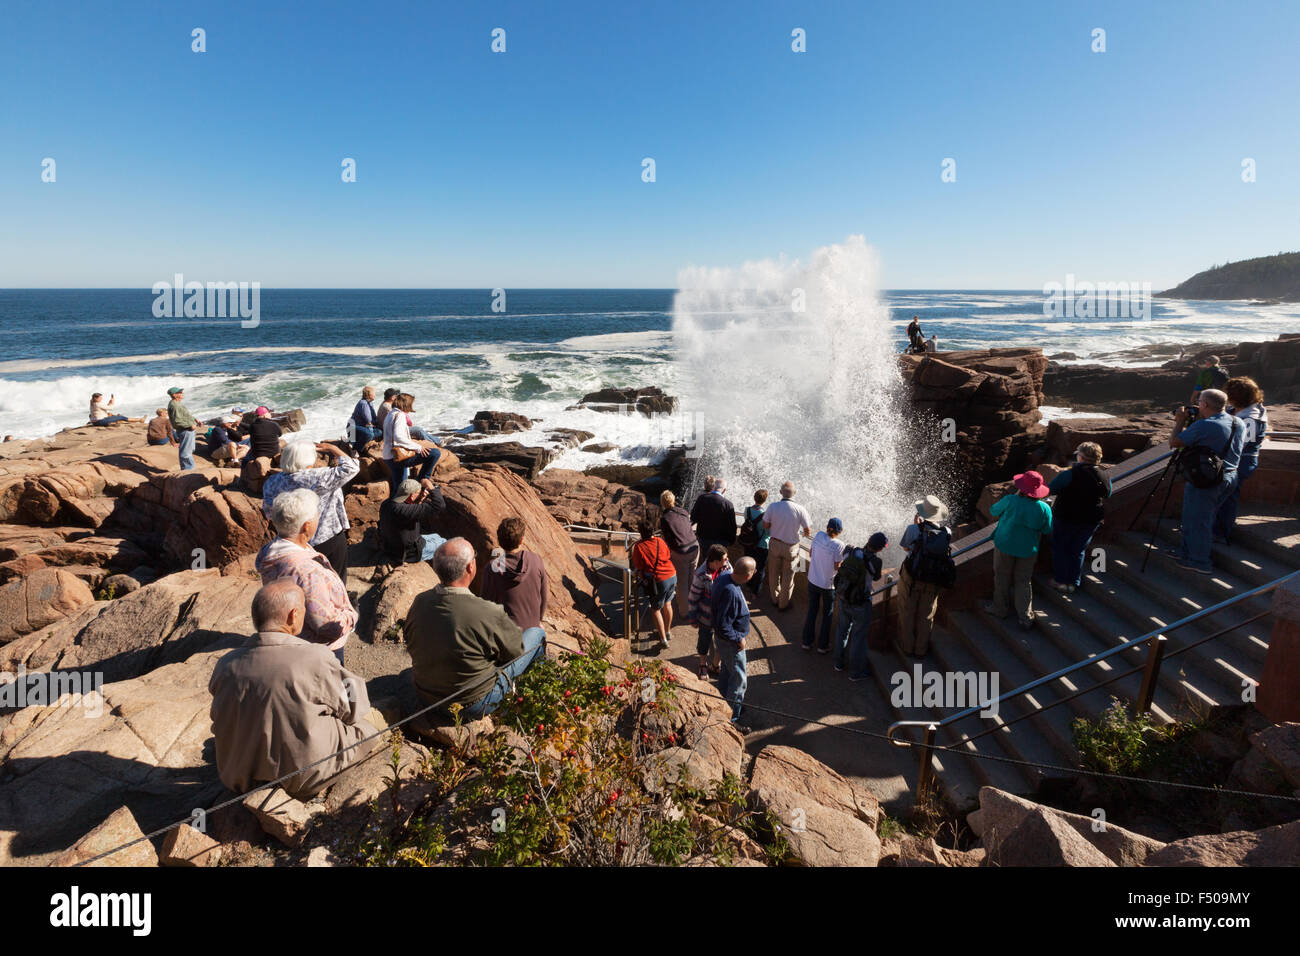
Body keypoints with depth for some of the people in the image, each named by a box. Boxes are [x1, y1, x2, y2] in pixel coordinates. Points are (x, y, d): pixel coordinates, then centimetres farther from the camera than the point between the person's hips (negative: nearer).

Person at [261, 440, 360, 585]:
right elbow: (350, 467, -22)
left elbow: (269, 512, 5)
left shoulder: (272, 482, -8)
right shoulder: (318, 478, -26)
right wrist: (333, 449, -11)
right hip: (329, 539, -5)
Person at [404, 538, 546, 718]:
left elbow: (411, 642, 6)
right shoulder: (488, 614, -33)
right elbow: (515, 650, -14)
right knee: (537, 634, 9)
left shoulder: (419, 602, -14)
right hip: (472, 706, -6)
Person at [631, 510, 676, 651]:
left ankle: (663, 639, 13)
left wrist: (645, 580, 10)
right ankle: (668, 631, 41)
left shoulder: (638, 547, -13)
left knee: (656, 609, 12)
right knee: (667, 604, 25)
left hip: (659, 581, -4)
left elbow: (639, 569, -6)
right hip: (672, 576, 4)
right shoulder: (661, 541, -2)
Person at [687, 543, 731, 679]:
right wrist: (692, 617, -7)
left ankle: (715, 665, 44)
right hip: (707, 615, -4)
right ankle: (703, 665, 48)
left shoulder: (727, 567, -14)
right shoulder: (701, 575, -27)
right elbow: (693, 597, -15)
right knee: (704, 640, 20)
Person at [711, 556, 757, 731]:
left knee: (727, 671, 27)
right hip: (730, 642, -9)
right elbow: (723, 627, -32)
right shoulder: (731, 593, -38)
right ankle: (731, 719, 21)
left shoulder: (724, 576, -9)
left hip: (723, 638, 9)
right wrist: (739, 639, -18)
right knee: (739, 679, 7)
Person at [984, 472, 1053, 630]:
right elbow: (1047, 531, -3)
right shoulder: (1044, 508, -15)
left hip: (1005, 546, -2)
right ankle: (1025, 618, 17)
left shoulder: (1010, 501, -24)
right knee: (1024, 581, 15)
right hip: (1028, 550, 2)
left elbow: (993, 511, -4)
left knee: (1002, 578, 17)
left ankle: (1000, 609, 33)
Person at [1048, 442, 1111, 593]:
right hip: (1091, 521, 4)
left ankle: (1061, 581, 18)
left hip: (1066, 518, -4)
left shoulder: (1070, 475, -22)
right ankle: (1074, 582, 25)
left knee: (1059, 548, 14)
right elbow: (1108, 494, 12)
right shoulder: (1105, 479, -5)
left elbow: (1050, 489, -12)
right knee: (1078, 550, 17)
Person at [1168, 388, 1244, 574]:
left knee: (1197, 521, 3)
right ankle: (1187, 551, 31)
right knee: (1205, 518, 20)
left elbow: (1174, 442, -15)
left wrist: (1180, 422, 3)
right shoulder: (1239, 423, 6)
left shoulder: (1204, 426, -21)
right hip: (1230, 478, 9)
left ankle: (1200, 562, 11)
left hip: (1204, 483, -9)